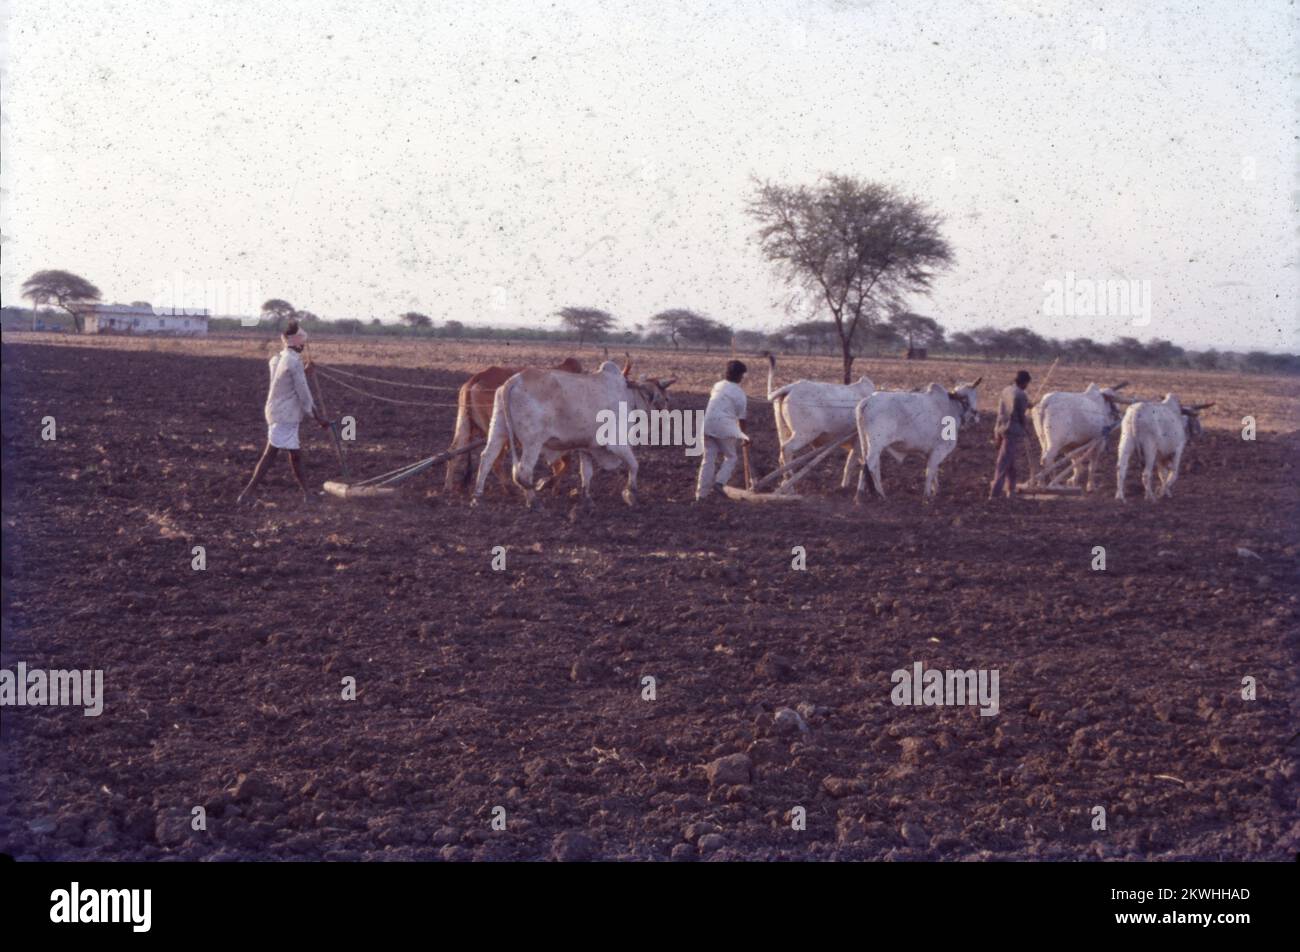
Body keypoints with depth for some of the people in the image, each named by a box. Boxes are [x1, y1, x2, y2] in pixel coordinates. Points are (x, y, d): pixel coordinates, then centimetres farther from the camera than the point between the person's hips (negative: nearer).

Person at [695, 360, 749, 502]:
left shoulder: (718, 385, 15)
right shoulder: (740, 394, -1)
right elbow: (741, 418, 3)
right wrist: (744, 435, 20)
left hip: (707, 425, 5)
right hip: (725, 427, -5)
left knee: (709, 458, 9)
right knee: (731, 457, 13)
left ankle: (701, 493, 7)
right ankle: (719, 483, -8)